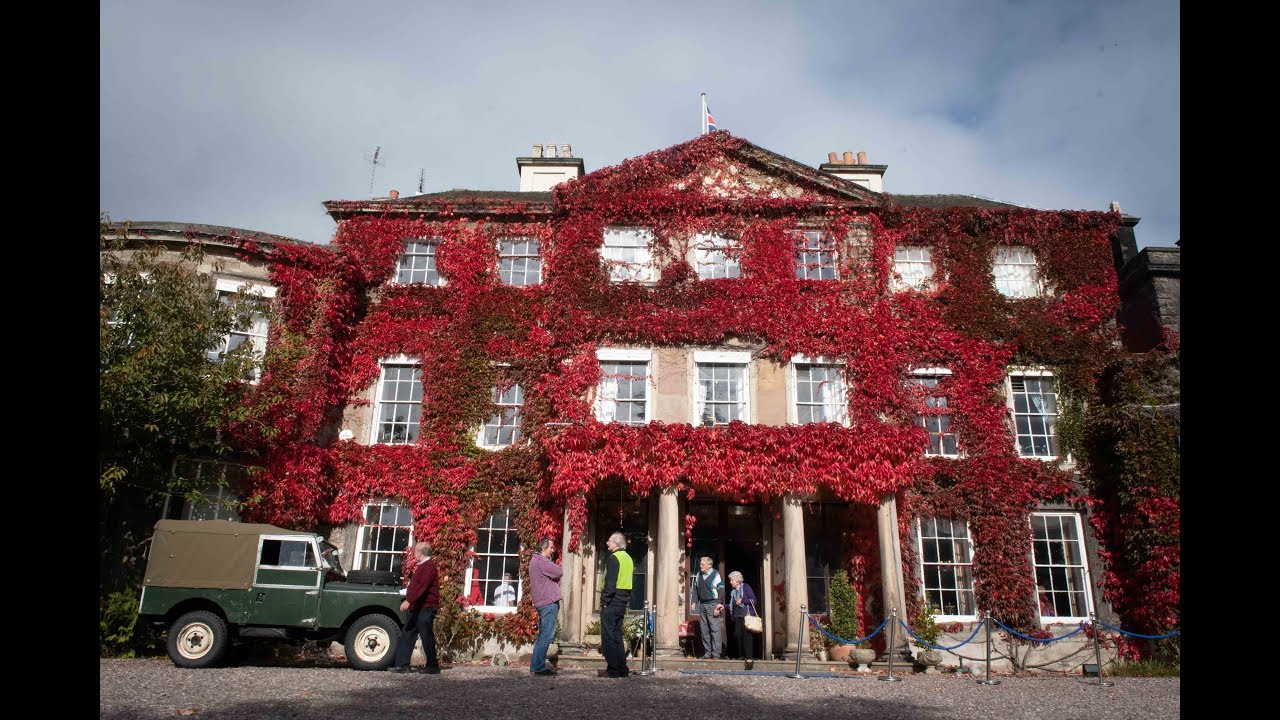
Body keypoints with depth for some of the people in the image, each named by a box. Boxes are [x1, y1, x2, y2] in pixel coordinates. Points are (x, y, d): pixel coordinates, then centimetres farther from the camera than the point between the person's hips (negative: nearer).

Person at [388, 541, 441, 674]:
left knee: (427, 637, -5)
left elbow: (422, 586, -26)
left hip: (425, 608, -10)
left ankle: (433, 666, 3)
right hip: (416, 608, 10)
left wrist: (409, 601, -30)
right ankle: (401, 664, 11)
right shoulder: (422, 566, 19)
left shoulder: (429, 566, -14)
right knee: (407, 636, 8)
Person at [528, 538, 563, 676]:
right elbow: (559, 572, -15)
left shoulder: (536, 560, 21)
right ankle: (539, 667, -9)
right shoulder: (541, 561, -13)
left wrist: (555, 579, 3)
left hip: (543, 603, 11)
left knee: (543, 636, 14)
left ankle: (536, 666, 17)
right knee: (546, 636, -9)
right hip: (549, 602, -11)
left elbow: (554, 575, 22)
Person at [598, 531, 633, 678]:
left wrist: (604, 600, -15)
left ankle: (613, 670, -4)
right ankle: (622, 669, 15)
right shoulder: (628, 559, 16)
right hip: (623, 602, 9)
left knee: (608, 636, -4)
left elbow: (610, 583, -19)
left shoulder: (613, 558, -12)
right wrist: (627, 600, 18)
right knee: (617, 635, 14)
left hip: (612, 601, -9)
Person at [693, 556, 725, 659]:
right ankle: (707, 653, 16)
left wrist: (719, 605, -17)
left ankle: (716, 654, -5)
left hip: (712, 604, -7)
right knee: (704, 630, 9)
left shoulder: (715, 575, -9)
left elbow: (721, 591, -11)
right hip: (702, 604, 7)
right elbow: (696, 588, 19)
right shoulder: (699, 574, 10)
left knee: (715, 629, -7)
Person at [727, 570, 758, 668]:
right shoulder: (732, 591, 14)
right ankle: (741, 656, 13)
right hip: (737, 616, 6)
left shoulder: (746, 587, -4)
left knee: (747, 636, -12)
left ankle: (749, 658, -12)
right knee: (738, 635, 1)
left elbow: (753, 600, -9)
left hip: (747, 615, -6)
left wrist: (742, 600, -17)